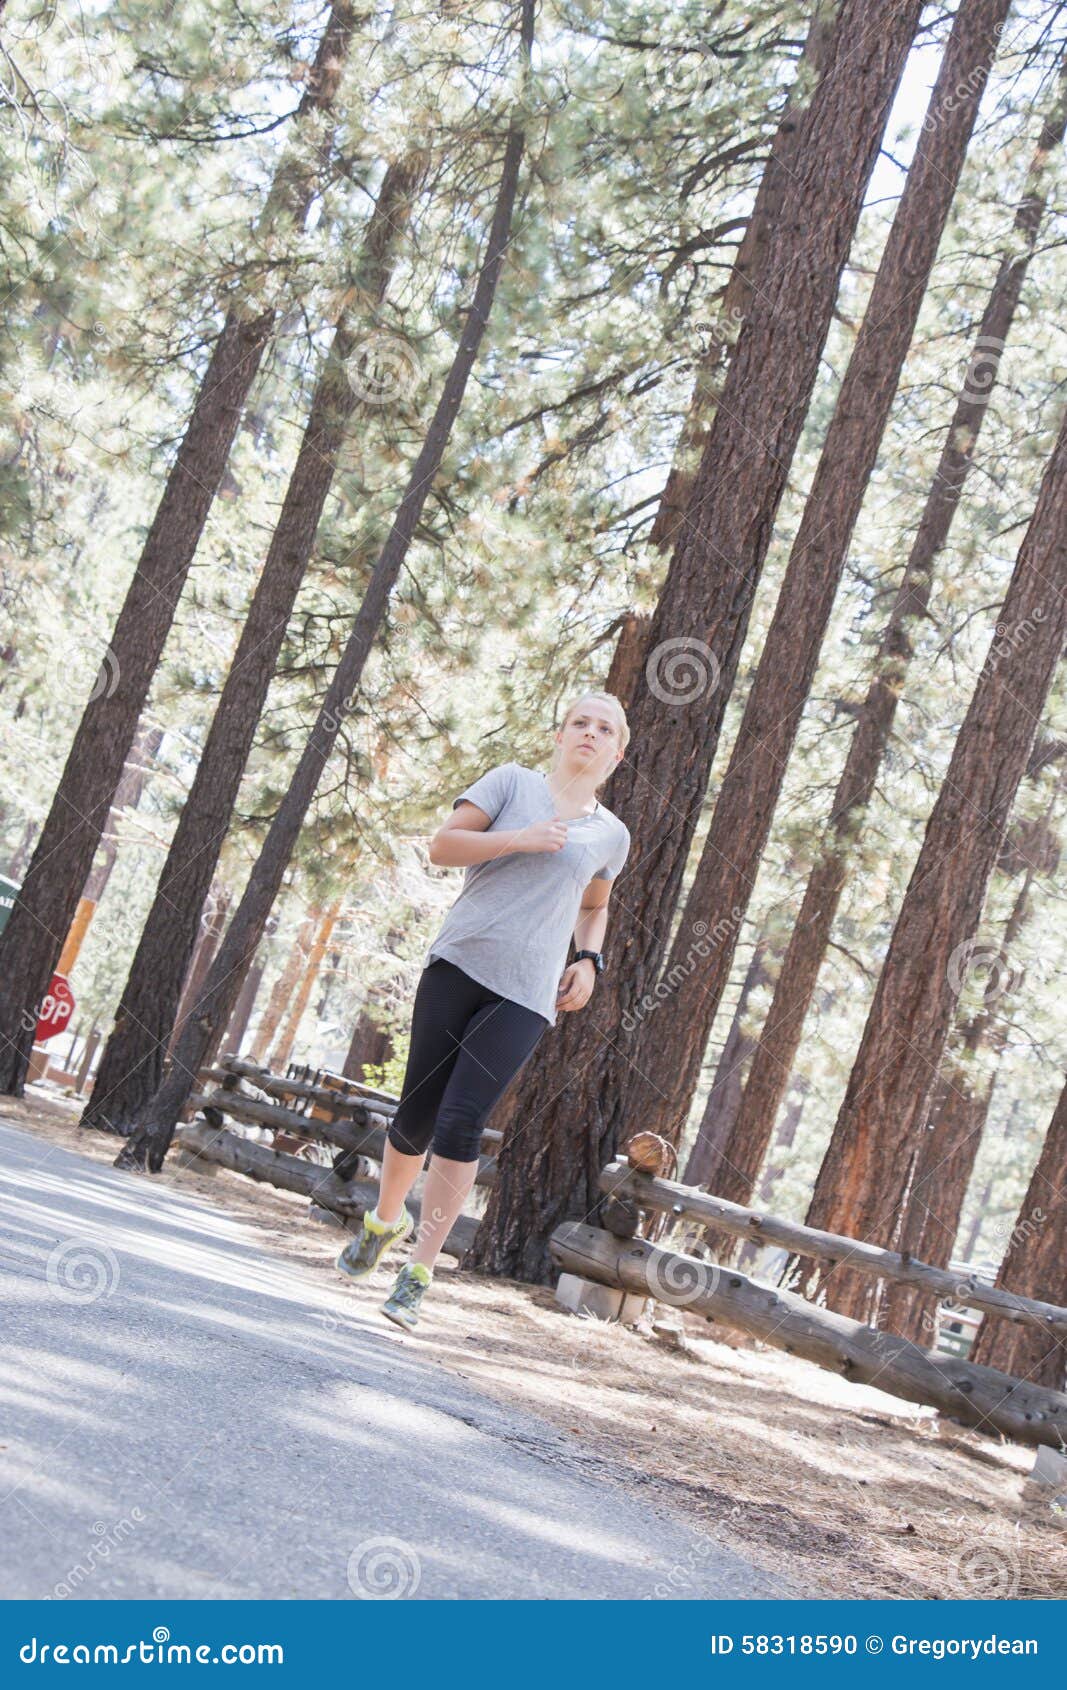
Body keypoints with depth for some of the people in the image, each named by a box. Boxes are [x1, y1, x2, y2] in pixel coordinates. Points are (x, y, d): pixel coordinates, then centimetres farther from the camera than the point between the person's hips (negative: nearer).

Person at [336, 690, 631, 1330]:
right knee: (416, 1113, 2)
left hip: (526, 995, 0)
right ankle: (385, 1218, 31)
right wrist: (518, 839, -11)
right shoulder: (513, 781, 8)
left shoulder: (611, 835, 15)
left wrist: (590, 961, 14)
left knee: (461, 1121, -13)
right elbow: (442, 846, 0)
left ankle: (420, 1272, -6)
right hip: (458, 964, 0)